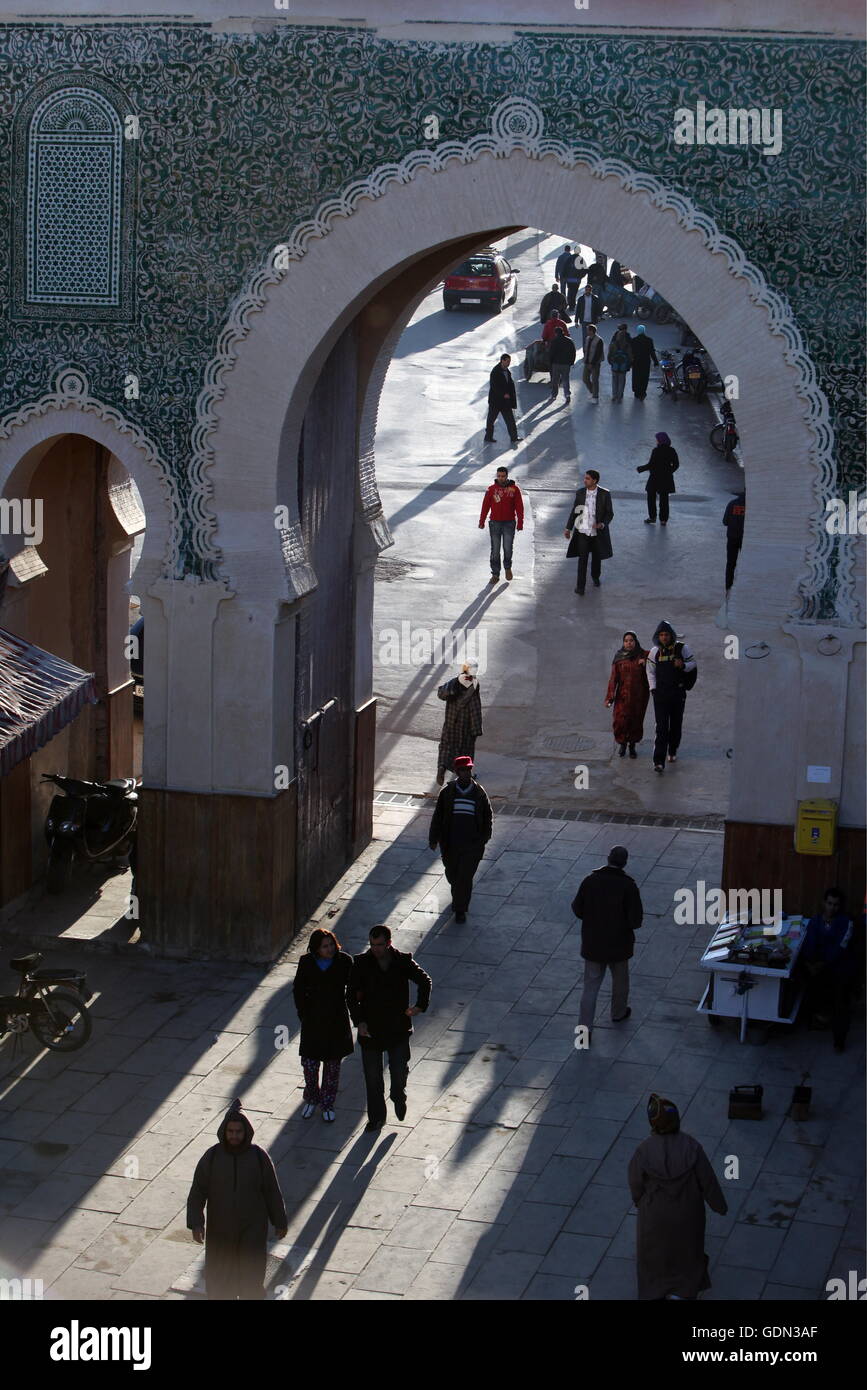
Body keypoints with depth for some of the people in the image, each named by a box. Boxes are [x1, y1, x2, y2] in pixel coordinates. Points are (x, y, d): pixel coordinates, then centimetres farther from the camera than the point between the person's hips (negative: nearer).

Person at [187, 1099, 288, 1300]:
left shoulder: (259, 1156, -11)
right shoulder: (212, 1156, -11)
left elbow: (272, 1191, -2)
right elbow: (197, 1191, -7)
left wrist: (280, 1222, 4)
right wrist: (196, 1223, -16)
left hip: (252, 1227, -1)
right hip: (220, 1228, 1)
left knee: (251, 1275, -8)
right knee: (219, 1276, 14)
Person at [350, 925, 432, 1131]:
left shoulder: (404, 961, -5)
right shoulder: (361, 963, -6)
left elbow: (425, 981, 9)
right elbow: (352, 995, -3)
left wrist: (420, 1006, -4)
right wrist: (359, 1020, -15)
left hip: (398, 1028, 0)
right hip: (370, 1029, 0)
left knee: (400, 1071, 4)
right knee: (373, 1077, 7)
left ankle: (398, 1097, 38)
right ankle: (377, 1117, 23)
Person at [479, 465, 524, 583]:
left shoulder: (514, 489, -2)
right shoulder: (492, 489, 0)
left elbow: (519, 507, 0)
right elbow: (485, 506, 3)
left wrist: (520, 523, -3)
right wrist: (481, 522, 2)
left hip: (509, 523, -1)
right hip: (495, 523, 1)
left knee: (507, 548, -4)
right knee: (495, 550, 2)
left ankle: (507, 567, 25)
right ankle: (495, 574, 11)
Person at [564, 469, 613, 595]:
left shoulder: (605, 494, -10)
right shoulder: (580, 493, -3)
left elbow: (610, 513, -5)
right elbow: (574, 511, 6)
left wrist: (602, 524, -23)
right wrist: (568, 528, 5)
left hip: (598, 532, 0)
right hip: (582, 531, 0)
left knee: (596, 556, 17)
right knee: (582, 558, -5)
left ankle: (595, 576, 44)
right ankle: (580, 585, 2)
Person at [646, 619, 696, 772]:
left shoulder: (682, 648, -3)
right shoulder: (654, 651, 2)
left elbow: (692, 663, 4)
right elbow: (650, 672, 8)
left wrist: (683, 665, -18)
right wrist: (653, 689, -1)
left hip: (678, 692, 1)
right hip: (661, 693, -1)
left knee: (676, 724, 13)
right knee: (661, 727, -9)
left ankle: (672, 751, 36)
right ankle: (659, 761, -14)